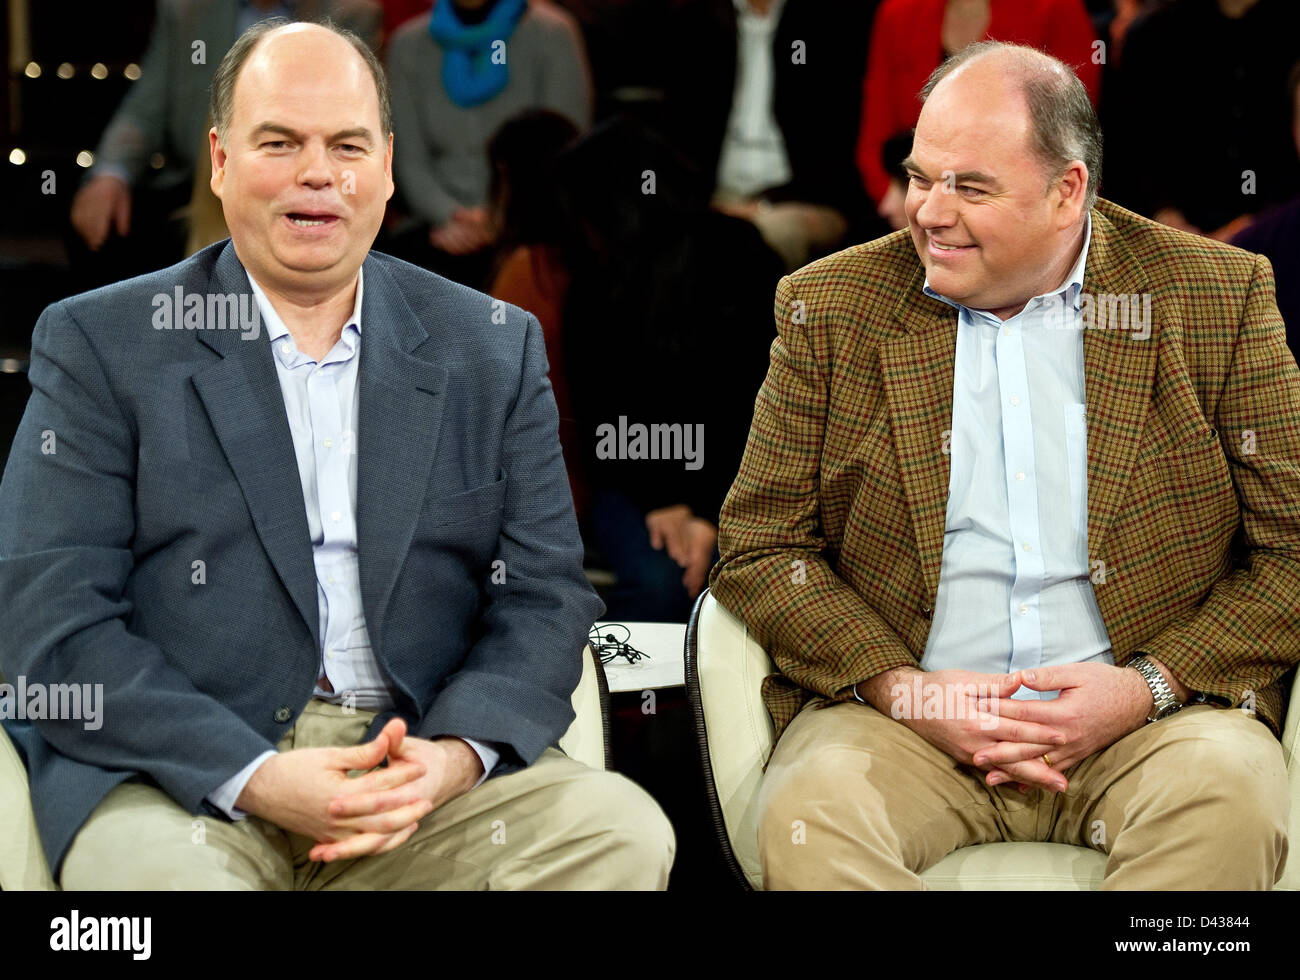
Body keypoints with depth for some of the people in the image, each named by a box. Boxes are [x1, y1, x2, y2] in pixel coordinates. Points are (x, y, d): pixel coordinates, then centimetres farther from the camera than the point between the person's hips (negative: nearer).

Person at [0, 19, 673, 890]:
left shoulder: (493, 348, 14)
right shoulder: (102, 346, 5)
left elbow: (545, 597, 9)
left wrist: (453, 755, -12)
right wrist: (255, 778, -17)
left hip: (430, 770, 3)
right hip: (182, 778, -3)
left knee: (624, 831, -23)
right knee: (154, 869, -35)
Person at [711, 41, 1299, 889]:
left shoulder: (1217, 296, 4)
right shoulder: (830, 308, 7)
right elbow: (759, 546, 6)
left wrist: (1148, 687, -10)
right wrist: (902, 689, -9)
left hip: (1144, 717, 0)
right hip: (900, 714, 0)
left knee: (1229, 800, -32)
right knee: (808, 817, -31)